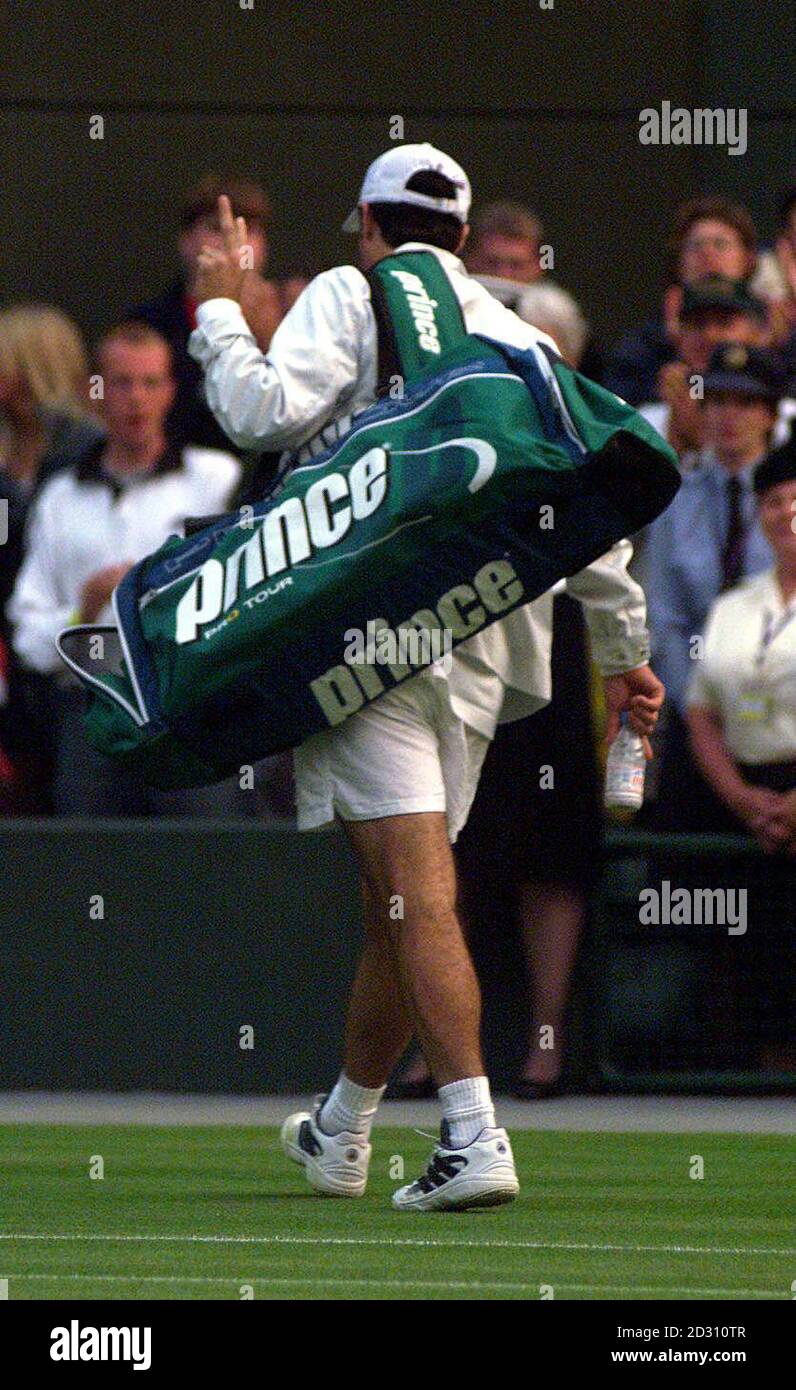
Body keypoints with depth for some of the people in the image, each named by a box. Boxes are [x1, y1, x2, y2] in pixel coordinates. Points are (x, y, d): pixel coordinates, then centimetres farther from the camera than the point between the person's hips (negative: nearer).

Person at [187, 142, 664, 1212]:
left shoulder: (350, 295, 3)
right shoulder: (521, 340, 18)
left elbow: (271, 409, -13)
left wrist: (219, 318, 5)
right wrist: (625, 653, 22)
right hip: (481, 644, 6)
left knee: (415, 889, -14)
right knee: (402, 900, 16)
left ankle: (474, 1137, -27)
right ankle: (343, 1133, 31)